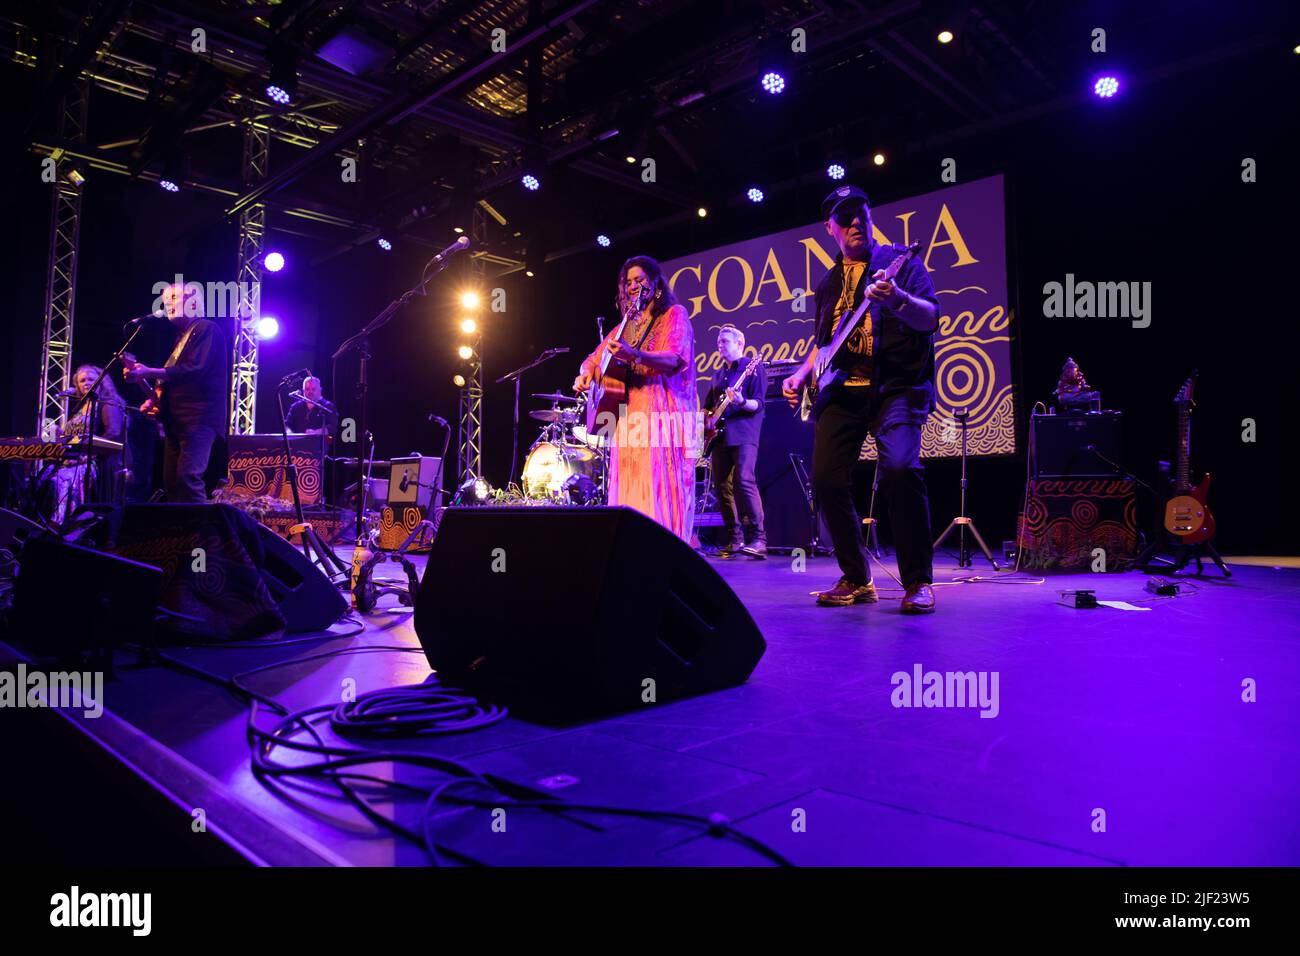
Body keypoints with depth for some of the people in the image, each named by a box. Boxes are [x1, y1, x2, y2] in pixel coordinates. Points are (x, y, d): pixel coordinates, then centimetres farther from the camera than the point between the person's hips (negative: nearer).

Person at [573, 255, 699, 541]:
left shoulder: (674, 315, 2)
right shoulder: (628, 324, 22)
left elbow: (674, 359, -16)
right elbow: (596, 357, 26)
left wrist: (634, 355, -34)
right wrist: (586, 373, 1)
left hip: (663, 415, -6)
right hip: (629, 417, 6)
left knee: (661, 490, -13)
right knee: (629, 492, 2)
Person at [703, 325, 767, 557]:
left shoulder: (753, 368, 2)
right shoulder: (718, 375, 23)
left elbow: (757, 404, -8)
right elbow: (708, 405, 29)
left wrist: (742, 402, -27)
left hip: (743, 435, -7)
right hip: (720, 436, 7)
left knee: (744, 481, -20)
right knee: (723, 487, 3)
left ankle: (758, 539, -20)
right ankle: (734, 539, 9)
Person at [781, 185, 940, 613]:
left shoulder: (899, 261, 4)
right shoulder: (828, 284, 19)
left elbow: (931, 319, -10)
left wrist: (897, 298, -29)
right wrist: (801, 375, 13)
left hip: (897, 387, -5)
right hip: (843, 391, 5)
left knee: (900, 469, -27)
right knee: (827, 478, -7)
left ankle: (918, 582, -12)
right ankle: (855, 580, 9)